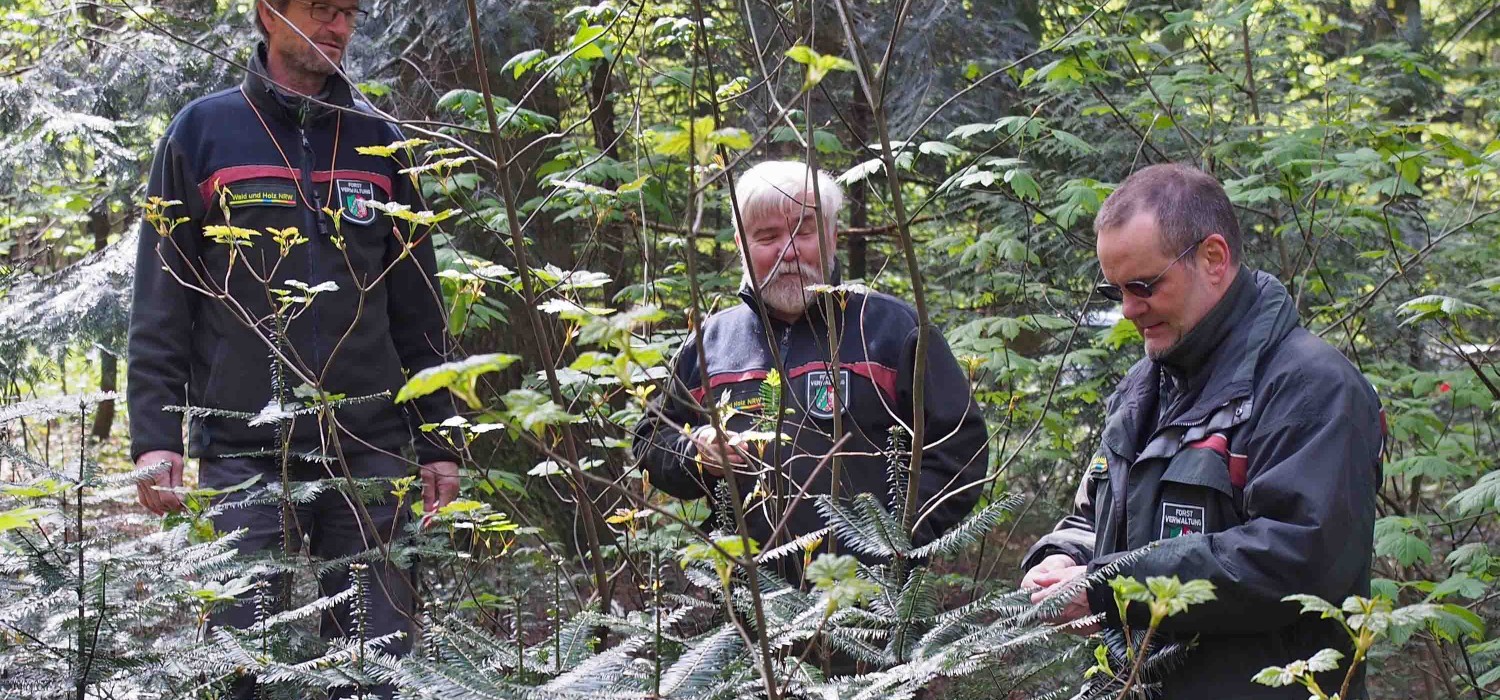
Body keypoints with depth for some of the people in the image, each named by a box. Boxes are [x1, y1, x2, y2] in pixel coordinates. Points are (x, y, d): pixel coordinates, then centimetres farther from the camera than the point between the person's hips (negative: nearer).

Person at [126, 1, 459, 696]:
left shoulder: (378, 142, 13)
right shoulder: (202, 132, 6)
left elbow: (418, 309, 15)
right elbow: (160, 305, 4)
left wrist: (438, 441, 9)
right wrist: (153, 438, -5)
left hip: (369, 453, 2)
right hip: (242, 450, -2)